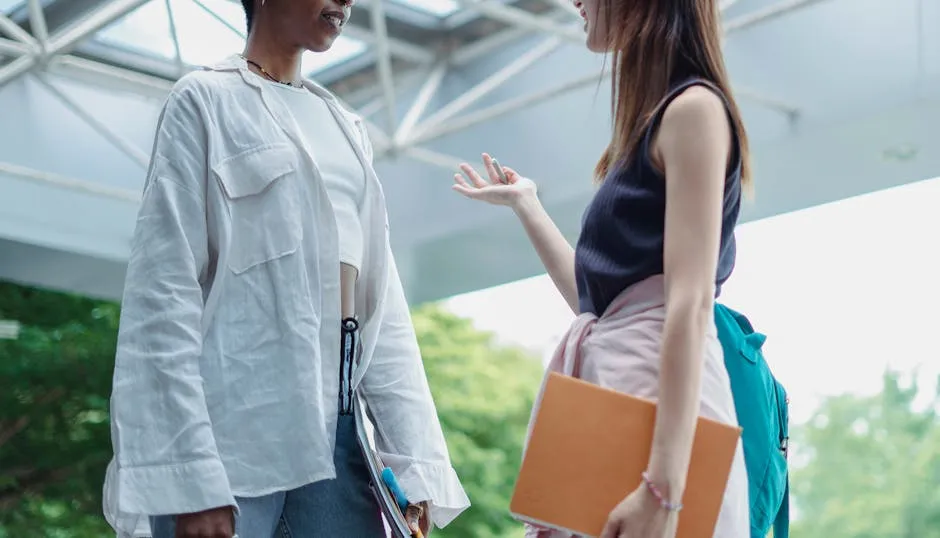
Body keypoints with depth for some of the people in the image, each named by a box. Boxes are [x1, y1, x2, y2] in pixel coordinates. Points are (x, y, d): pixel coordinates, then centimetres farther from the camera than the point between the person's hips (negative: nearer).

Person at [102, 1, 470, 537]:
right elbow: (164, 292, -7)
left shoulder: (346, 128, 19)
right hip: (233, 429, -5)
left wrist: (416, 458, 2)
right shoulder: (207, 100, 2)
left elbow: (382, 305, 14)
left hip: (335, 427, 5)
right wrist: (191, 479, -16)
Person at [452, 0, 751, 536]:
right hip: (609, 388, 9)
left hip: (659, 387, -9)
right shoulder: (656, 119, 21)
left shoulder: (694, 108, -7)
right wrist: (524, 204, 35)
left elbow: (691, 302, -17)